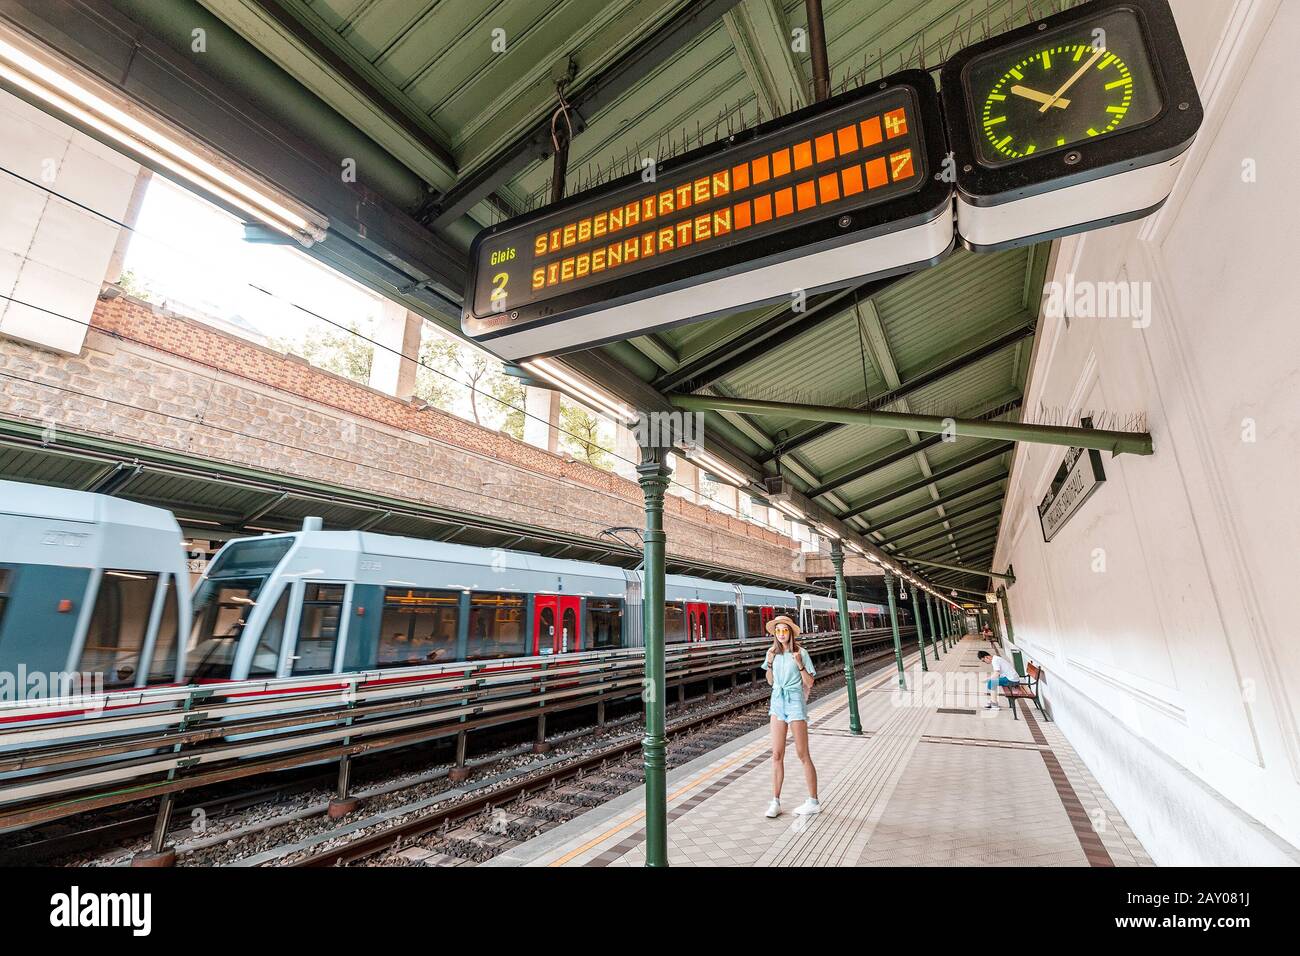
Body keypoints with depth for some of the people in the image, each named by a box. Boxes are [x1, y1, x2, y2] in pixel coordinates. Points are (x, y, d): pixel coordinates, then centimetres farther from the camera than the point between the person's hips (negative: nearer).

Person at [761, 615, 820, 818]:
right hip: (777, 702, 4)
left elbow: (809, 682, -6)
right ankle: (775, 802, 15)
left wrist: (800, 664, -21)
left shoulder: (800, 653, -8)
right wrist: (770, 662, -4)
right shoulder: (772, 653, 5)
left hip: (795, 702, -4)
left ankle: (813, 801, 19)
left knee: (803, 755, 5)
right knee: (777, 754, 6)